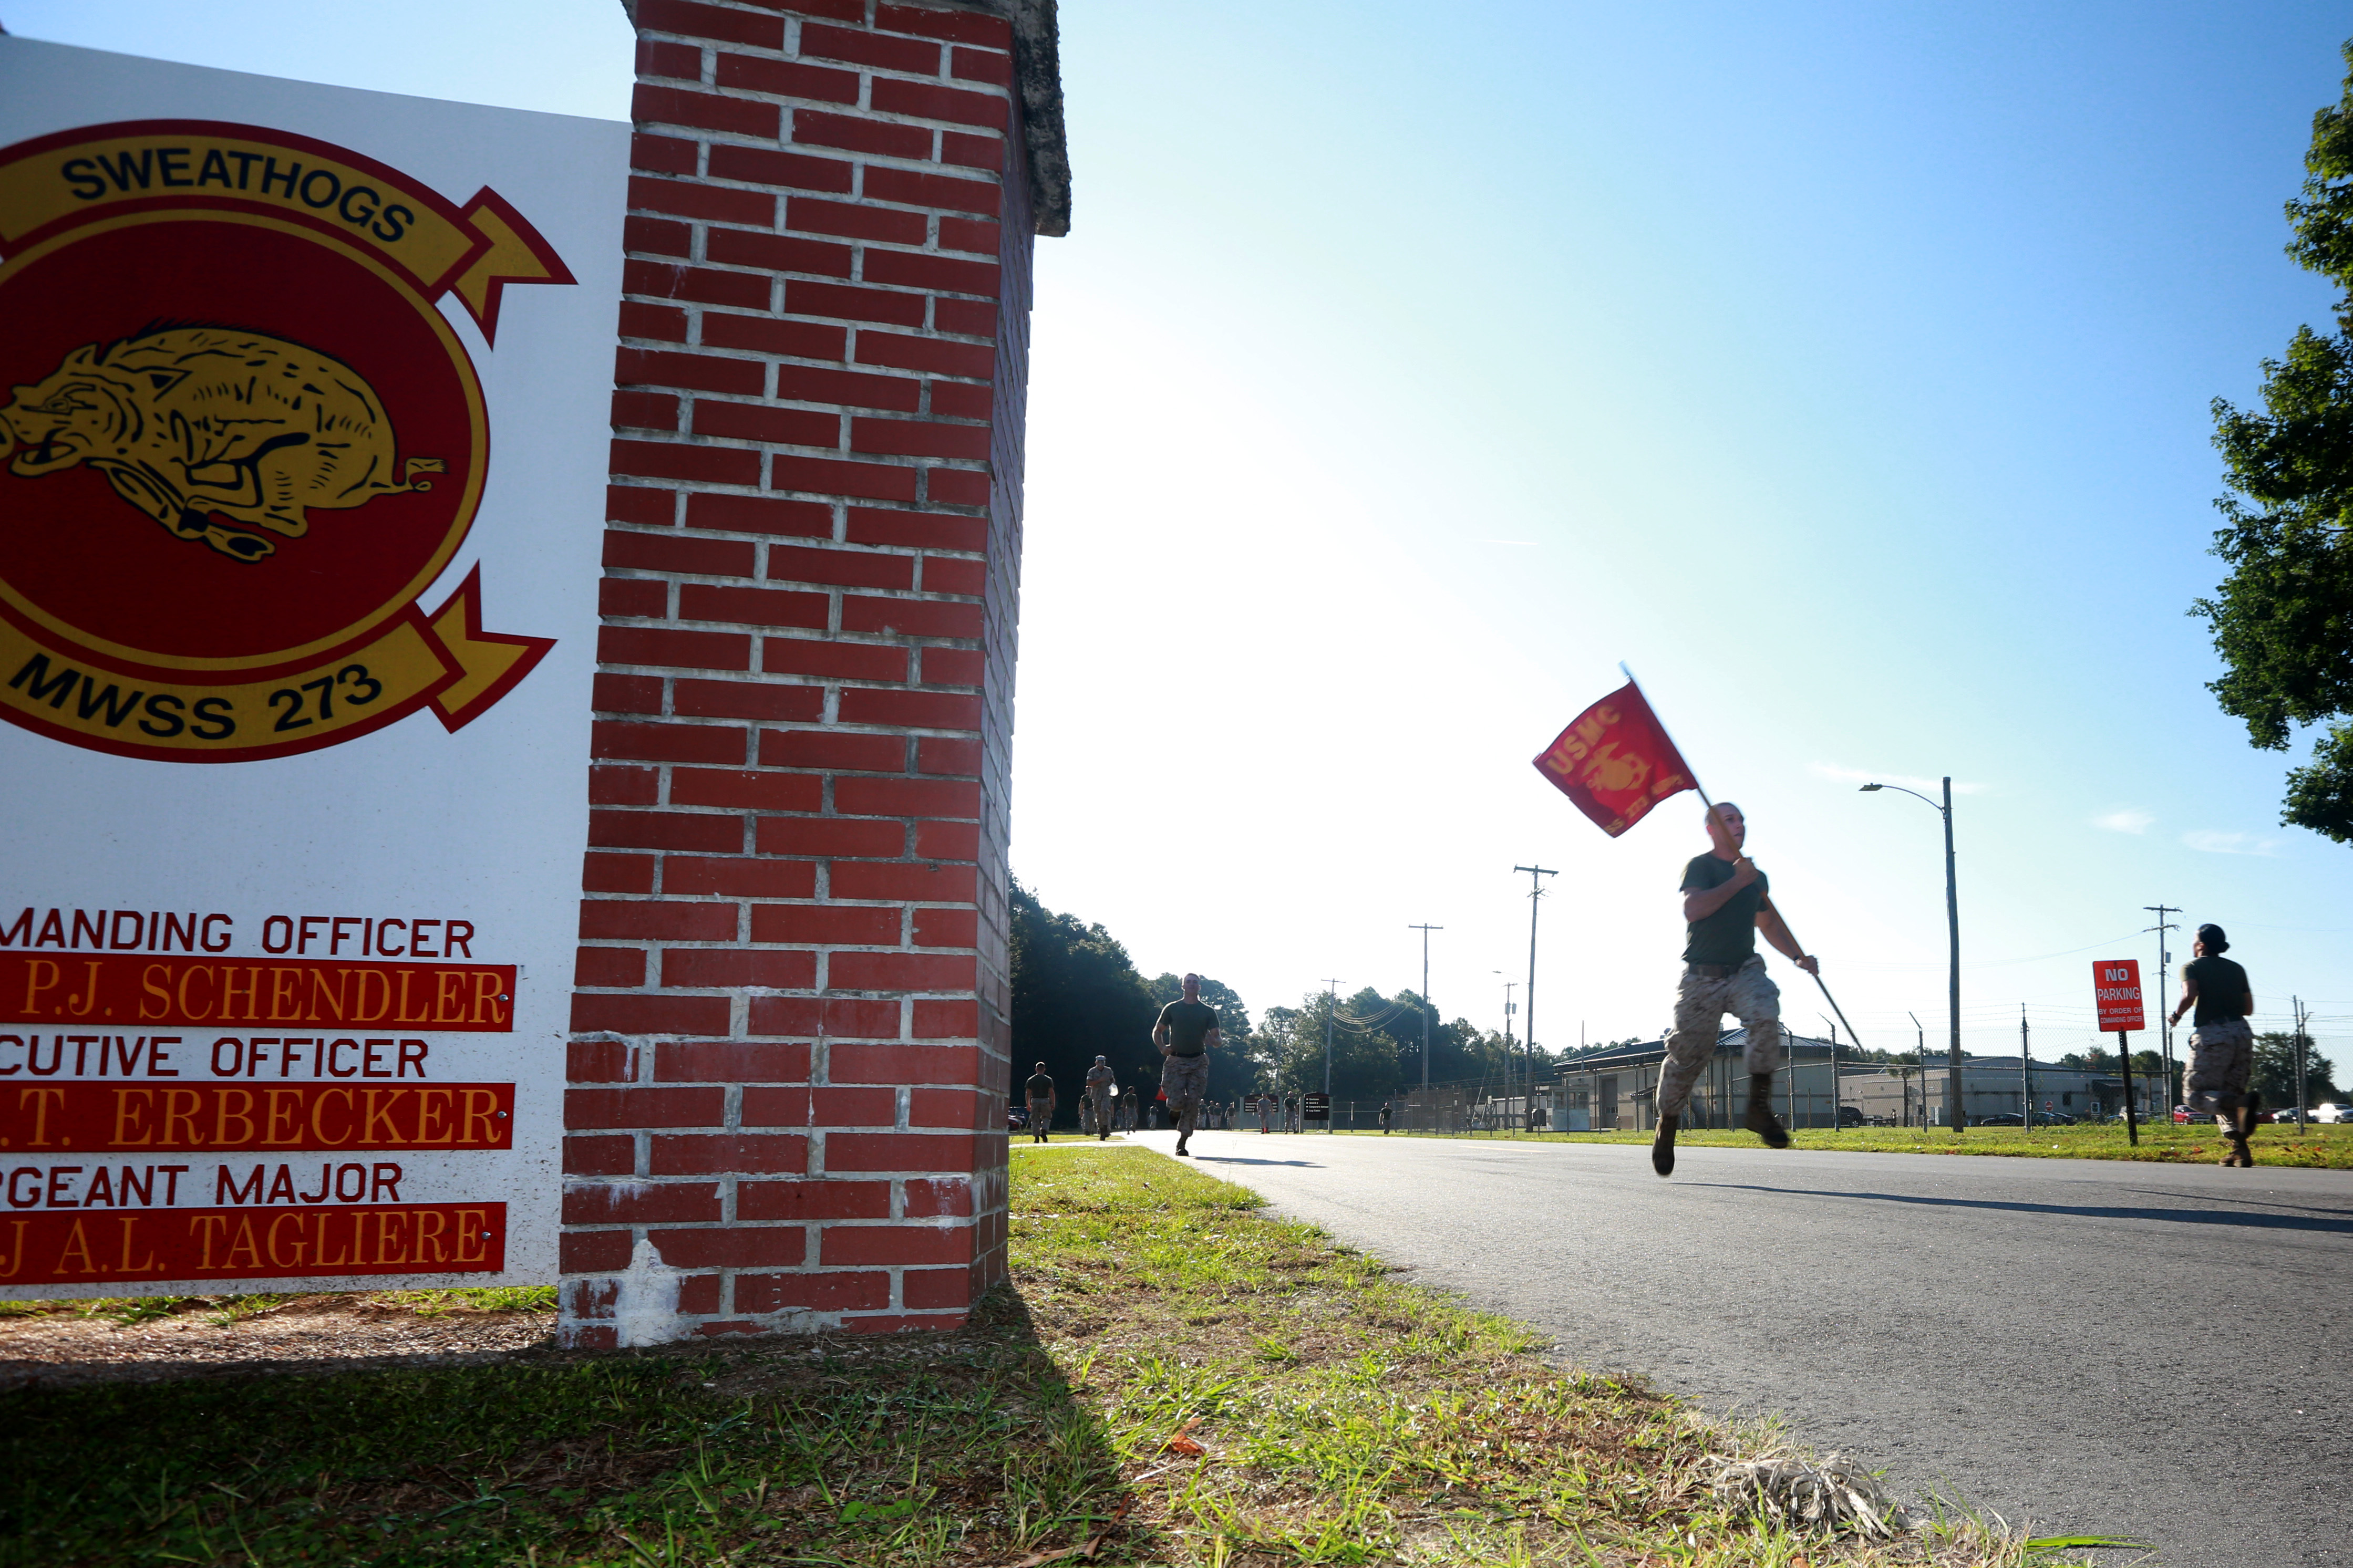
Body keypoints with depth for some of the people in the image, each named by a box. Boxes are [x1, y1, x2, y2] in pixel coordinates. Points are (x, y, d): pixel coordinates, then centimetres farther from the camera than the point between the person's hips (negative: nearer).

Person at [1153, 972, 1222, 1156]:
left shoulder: (1208, 1011, 9)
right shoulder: (1172, 1009, 8)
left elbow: (1217, 1040, 7)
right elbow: (1157, 1031, 15)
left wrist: (1216, 1041, -17)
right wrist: (1162, 1047, -4)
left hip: (1198, 1063, 1)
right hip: (1176, 1061, -1)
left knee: (1192, 1103, -6)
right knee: (1177, 1102, -13)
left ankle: (1182, 1142, 4)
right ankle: (1175, 1109, 25)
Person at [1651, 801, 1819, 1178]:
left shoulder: (1757, 878, 16)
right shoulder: (1700, 866, -1)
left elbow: (1769, 924, 30)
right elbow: (1693, 909, -20)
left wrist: (1798, 956, 15)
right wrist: (1737, 881, -19)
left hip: (1744, 970, 4)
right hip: (1702, 975, -3)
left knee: (1765, 1013, -30)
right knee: (1688, 1054, 0)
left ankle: (1759, 1107, -22)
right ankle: (1666, 1129, 21)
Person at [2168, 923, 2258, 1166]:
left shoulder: (2192, 967, 3)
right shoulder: (2236, 968, 19)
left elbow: (2189, 995, -15)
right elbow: (2249, 1008, 18)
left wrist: (2176, 1015, 1)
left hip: (2211, 1034, -6)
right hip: (2242, 1032, 6)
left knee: (2195, 1094, -1)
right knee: (2230, 1092, 14)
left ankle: (2242, 1102, -30)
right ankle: (2241, 1151, 0)